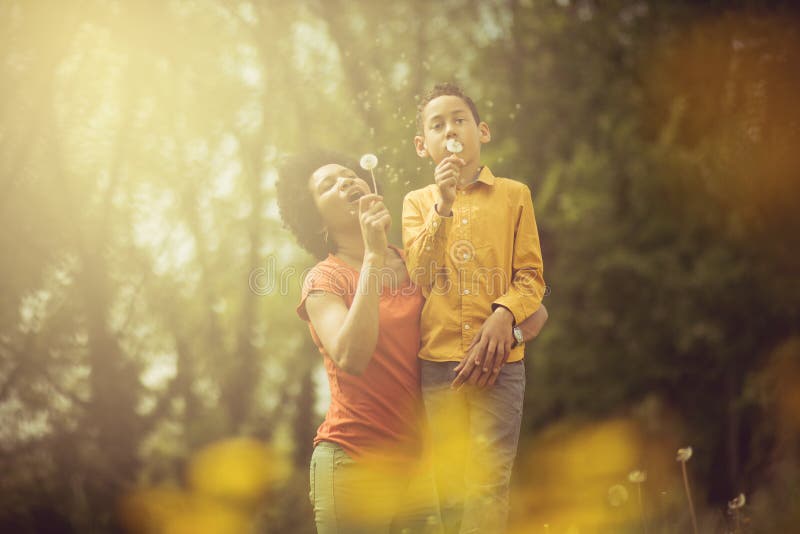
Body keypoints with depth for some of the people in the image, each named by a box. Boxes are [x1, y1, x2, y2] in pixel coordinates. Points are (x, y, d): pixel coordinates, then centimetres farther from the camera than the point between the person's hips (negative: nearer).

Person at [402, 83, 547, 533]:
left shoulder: (514, 195, 9)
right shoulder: (418, 202, 14)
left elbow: (531, 275, 4)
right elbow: (417, 275, 0)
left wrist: (504, 315, -15)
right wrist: (442, 206, -9)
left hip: (499, 359, -1)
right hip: (438, 357, 2)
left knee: (489, 484, -9)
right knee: (447, 488, 2)